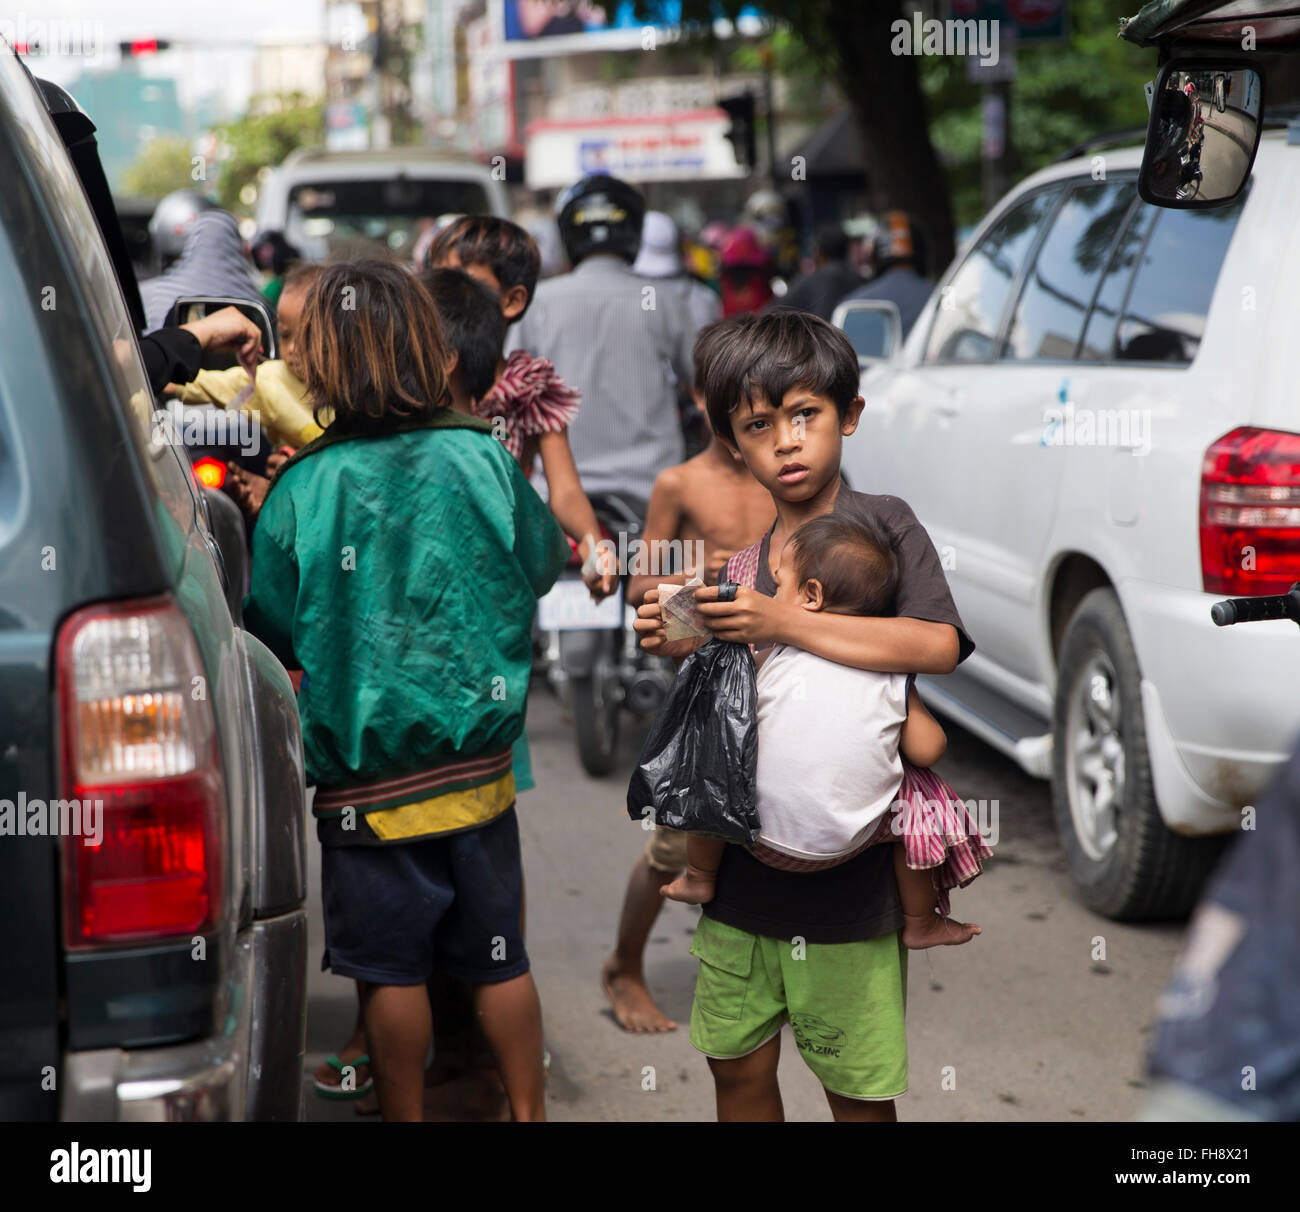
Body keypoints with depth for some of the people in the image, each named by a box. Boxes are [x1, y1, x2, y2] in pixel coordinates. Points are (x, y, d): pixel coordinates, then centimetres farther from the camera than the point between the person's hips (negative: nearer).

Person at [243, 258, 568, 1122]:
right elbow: (545, 561, 9)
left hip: (367, 784, -2)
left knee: (394, 971, 10)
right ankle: (528, 1111, 25)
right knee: (500, 958, 14)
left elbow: (271, 629, -3)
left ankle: (406, 1117, 21)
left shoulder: (303, 491, -14)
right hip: (480, 771, 3)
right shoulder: (483, 459, -8)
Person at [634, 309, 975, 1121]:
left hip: (847, 866, -5)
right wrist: (681, 650, -6)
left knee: (859, 1091, 6)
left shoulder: (882, 524, -8)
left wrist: (784, 622, -27)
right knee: (738, 1066, 15)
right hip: (744, 861, 5)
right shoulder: (741, 558, 7)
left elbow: (938, 645, -26)